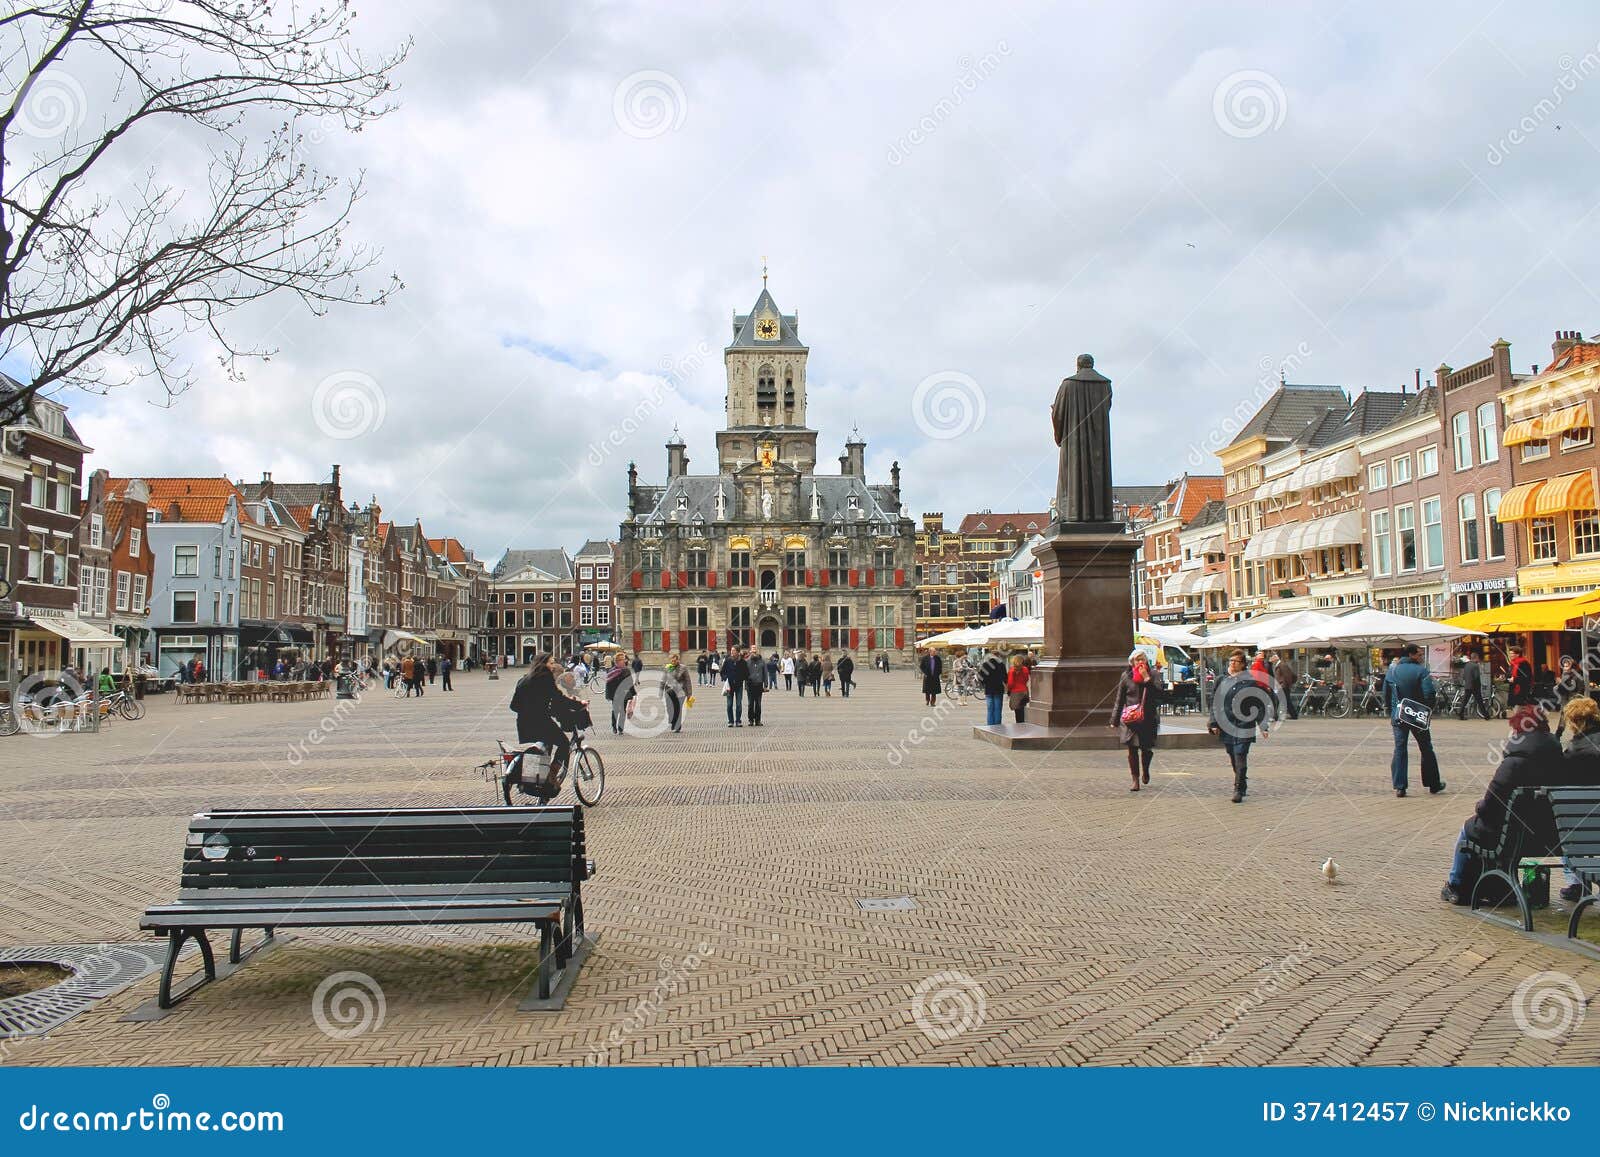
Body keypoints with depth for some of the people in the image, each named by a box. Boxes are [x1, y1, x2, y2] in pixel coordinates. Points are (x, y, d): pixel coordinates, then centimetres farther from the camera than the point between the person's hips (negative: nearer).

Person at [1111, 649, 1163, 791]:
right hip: (1130, 719, 0)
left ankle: (1145, 770, 36)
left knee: (1146, 748, 5)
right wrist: (1115, 720, 6)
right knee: (1132, 749, -2)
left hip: (1148, 717, 0)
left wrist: (1146, 678, -17)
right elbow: (1119, 700, 8)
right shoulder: (1126, 676, 4)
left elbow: (1158, 693, -12)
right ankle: (1135, 780, 8)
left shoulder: (1153, 675, 3)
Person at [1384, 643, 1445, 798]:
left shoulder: (1392, 671, 4)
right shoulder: (1421, 671, -11)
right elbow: (1429, 695, -17)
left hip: (1398, 718, 3)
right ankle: (1433, 785, 22)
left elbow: (1386, 695, 9)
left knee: (1399, 750, 5)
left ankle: (1399, 788, -1)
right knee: (1426, 750, 12)